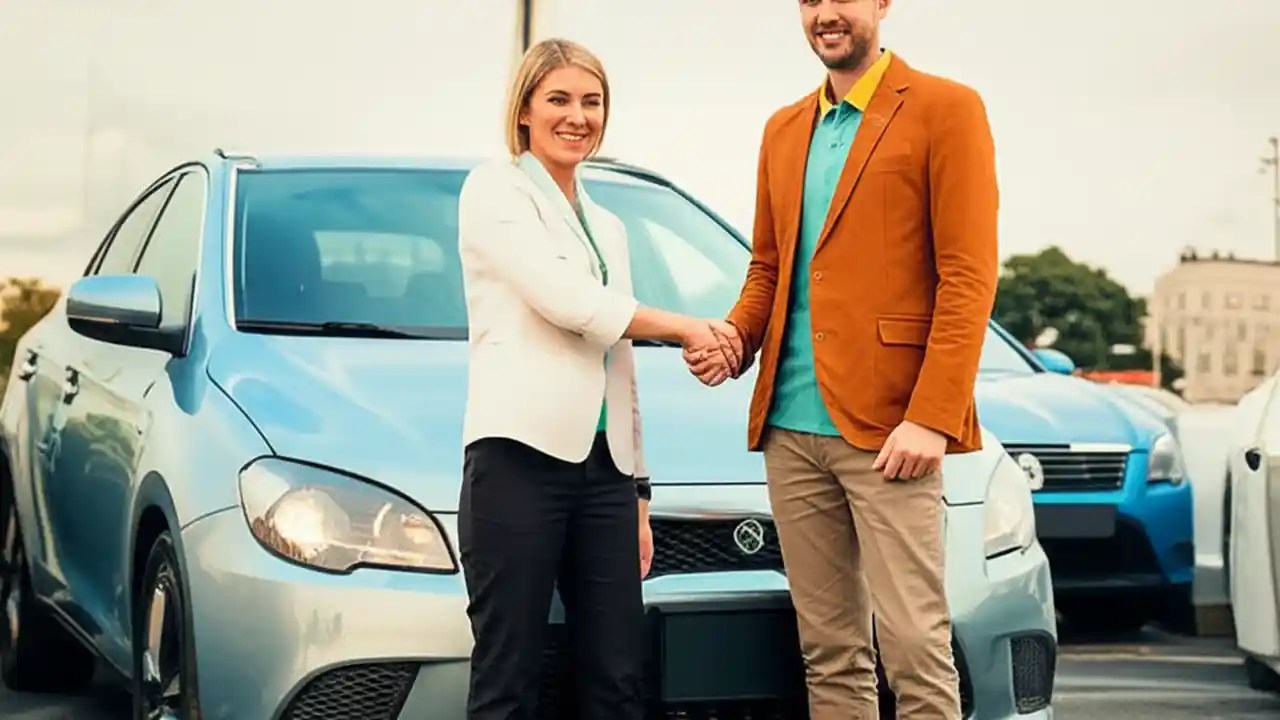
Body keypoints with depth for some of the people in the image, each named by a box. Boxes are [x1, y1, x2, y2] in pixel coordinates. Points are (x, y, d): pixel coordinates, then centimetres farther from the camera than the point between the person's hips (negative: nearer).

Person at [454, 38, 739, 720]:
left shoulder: (607, 225, 24)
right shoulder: (493, 189, 4)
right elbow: (566, 300, -9)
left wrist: (638, 488, 18)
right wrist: (684, 328, 2)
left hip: (604, 465, 7)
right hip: (522, 455, -7)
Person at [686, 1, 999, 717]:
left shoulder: (946, 109, -2)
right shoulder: (784, 130, 19)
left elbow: (968, 275, -8)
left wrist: (932, 418, -16)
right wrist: (734, 339, 2)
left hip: (887, 431, -6)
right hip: (792, 428, 6)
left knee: (913, 644, -6)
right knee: (828, 651, 9)